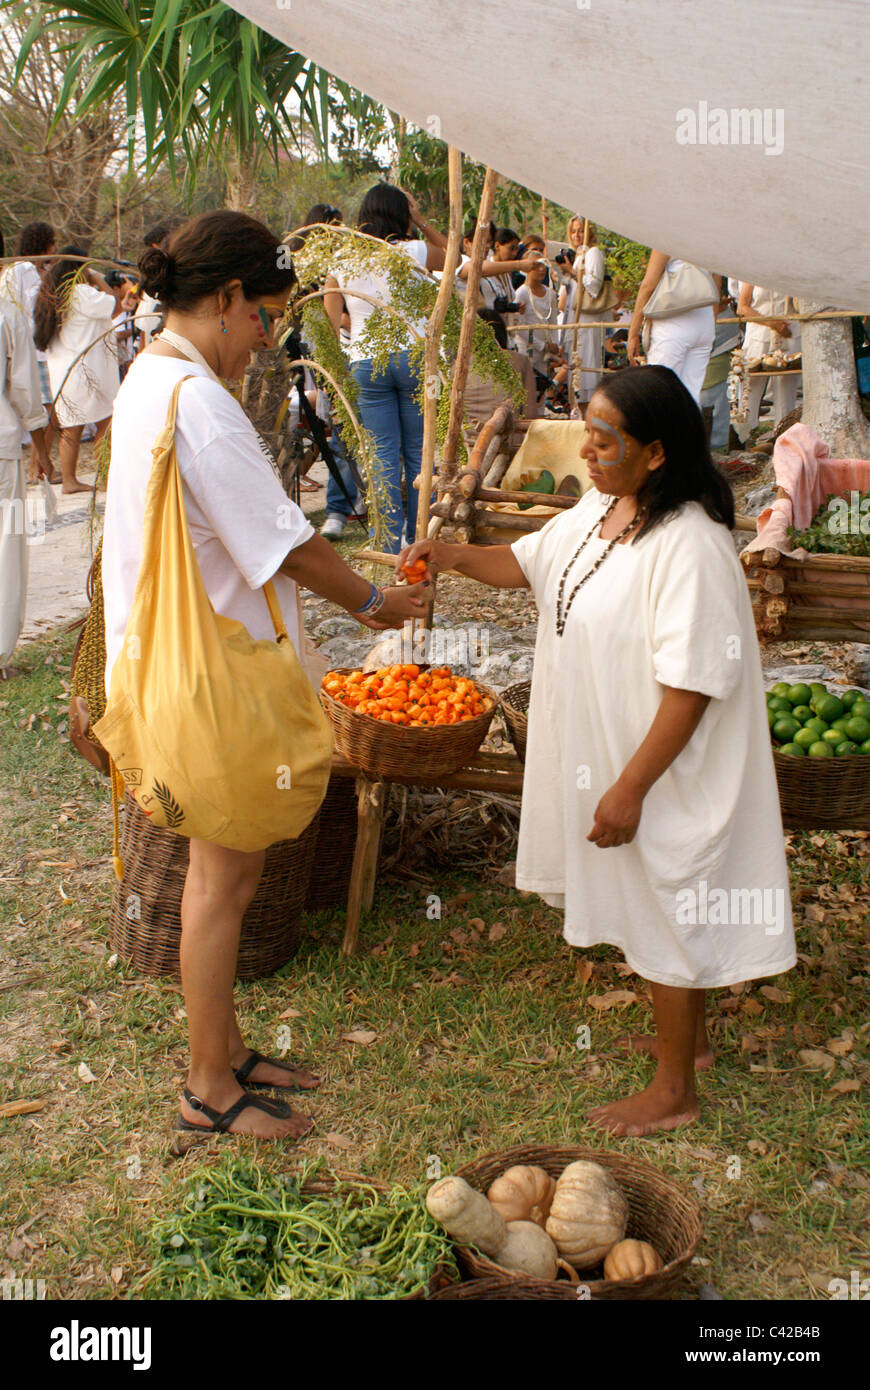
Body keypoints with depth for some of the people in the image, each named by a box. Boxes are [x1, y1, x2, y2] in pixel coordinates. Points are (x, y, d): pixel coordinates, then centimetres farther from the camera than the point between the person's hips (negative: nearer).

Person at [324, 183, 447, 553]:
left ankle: (391, 544, 6)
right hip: (414, 355, -1)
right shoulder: (413, 251, -1)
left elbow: (332, 322, 6)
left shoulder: (341, 263, 5)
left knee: (384, 456, 5)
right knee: (418, 453, 9)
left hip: (365, 363, 1)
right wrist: (421, 222, 17)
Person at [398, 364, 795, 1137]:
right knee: (653, 903, 23)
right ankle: (688, 1037, 45)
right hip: (607, 753, 9)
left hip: (665, 770, -9)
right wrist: (457, 557, -2)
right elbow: (531, 563, 17)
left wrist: (629, 789, -24)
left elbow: (691, 687, -27)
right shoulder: (600, 509, 1)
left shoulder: (689, 547, -28)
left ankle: (674, 1091, 25)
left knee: (672, 909, 6)